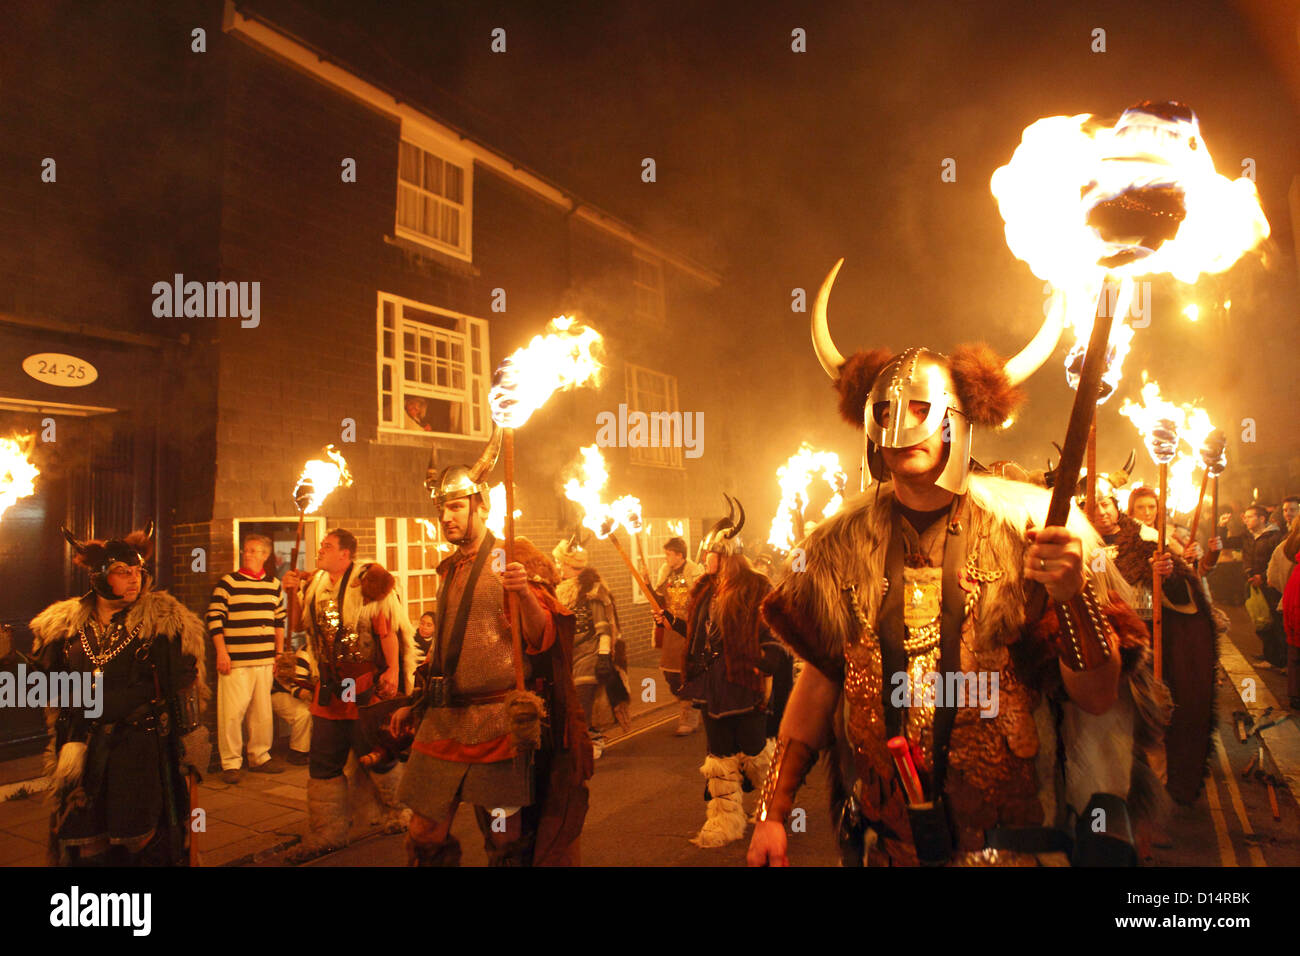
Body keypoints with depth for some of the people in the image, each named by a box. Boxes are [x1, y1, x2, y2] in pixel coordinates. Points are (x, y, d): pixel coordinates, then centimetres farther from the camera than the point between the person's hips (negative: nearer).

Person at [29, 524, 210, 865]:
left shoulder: (162, 622, -7)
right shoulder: (68, 624, 4)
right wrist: (66, 742, 12)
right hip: (84, 750, 4)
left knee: (139, 837, 3)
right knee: (83, 843, 11)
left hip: (143, 747, -3)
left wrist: (185, 747, -6)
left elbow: (181, 689, -6)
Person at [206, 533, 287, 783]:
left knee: (263, 711, 10)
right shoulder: (228, 582, -3)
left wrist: (279, 653, 16)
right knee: (232, 712, -4)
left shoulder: (274, 585, 11)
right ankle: (230, 763, 9)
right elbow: (214, 618, -5)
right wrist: (221, 652, -10)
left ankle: (259, 757, 23)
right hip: (235, 660, -4)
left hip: (265, 660, 4)